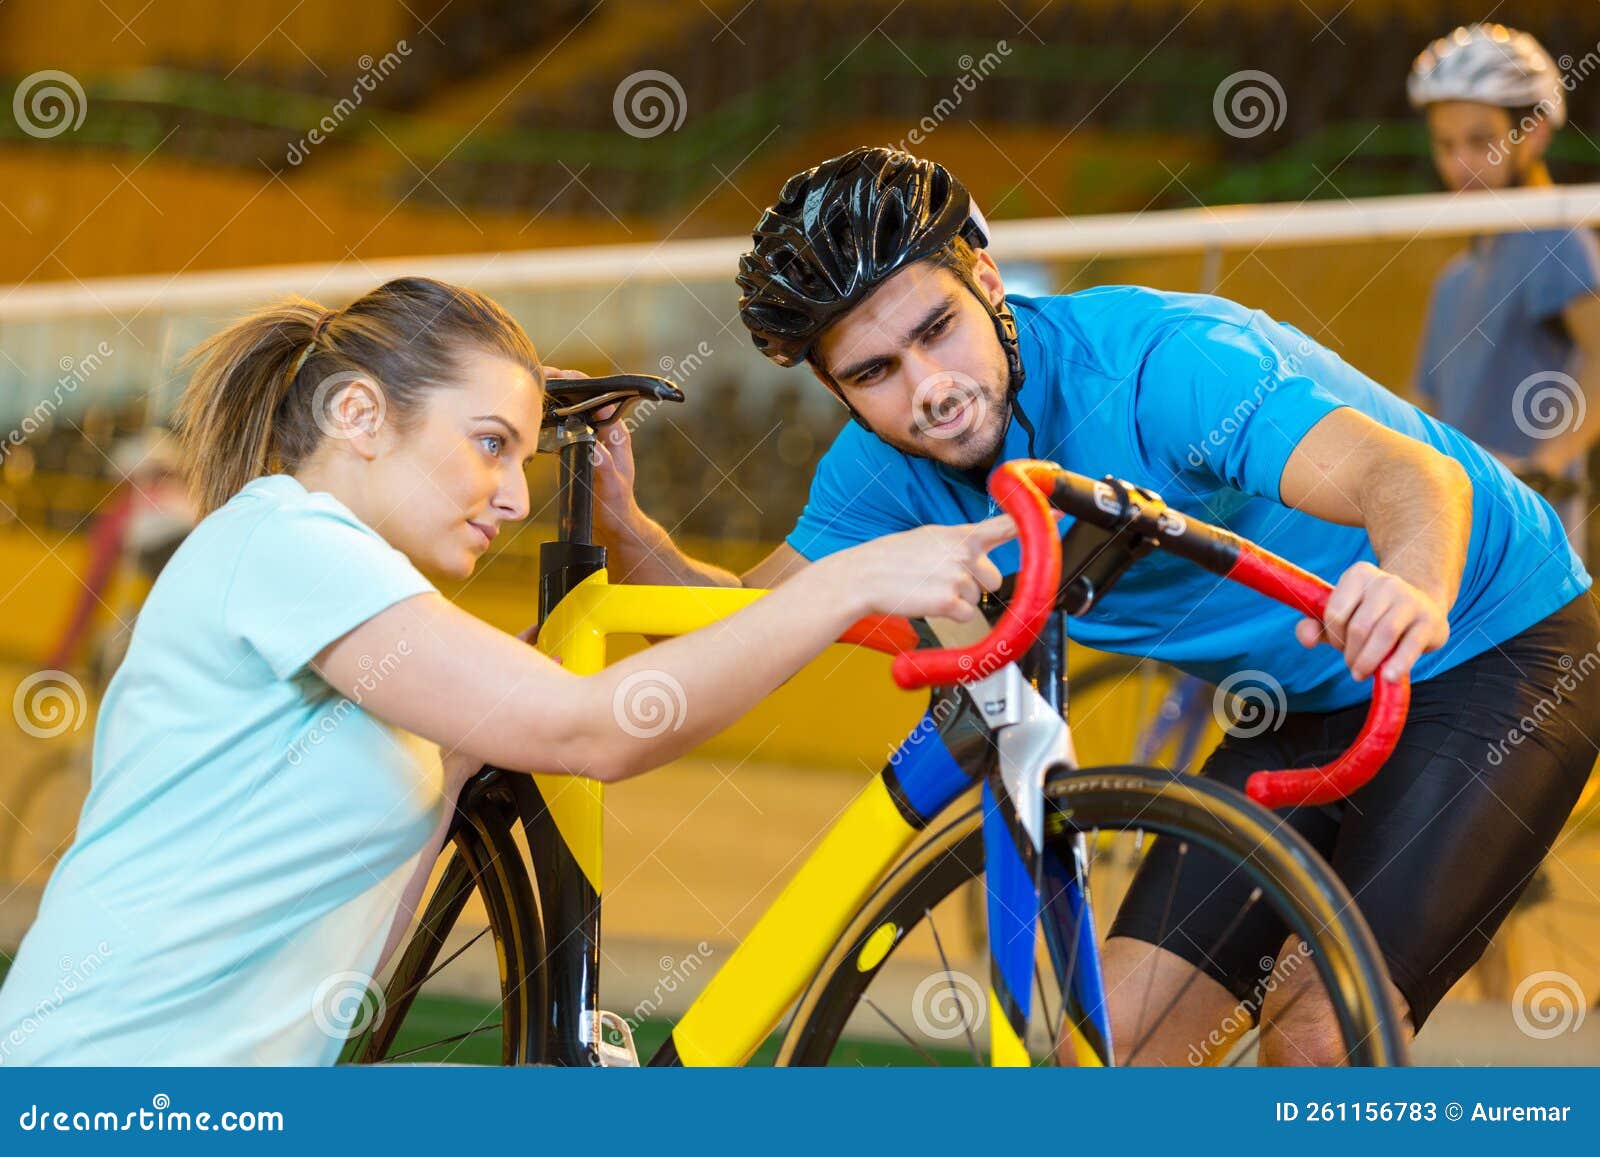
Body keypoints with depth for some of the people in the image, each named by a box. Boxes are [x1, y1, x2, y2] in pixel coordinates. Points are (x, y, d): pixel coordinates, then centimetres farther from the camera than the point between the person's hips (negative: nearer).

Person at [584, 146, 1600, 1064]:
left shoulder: (1155, 359, -31)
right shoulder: (888, 467, -9)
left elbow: (1411, 473, -45)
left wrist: (1413, 589, -68)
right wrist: (626, 531, -20)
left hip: (1491, 645, -7)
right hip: (1305, 708, 7)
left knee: (1318, 1039, -22)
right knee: (1114, 1040, -4)